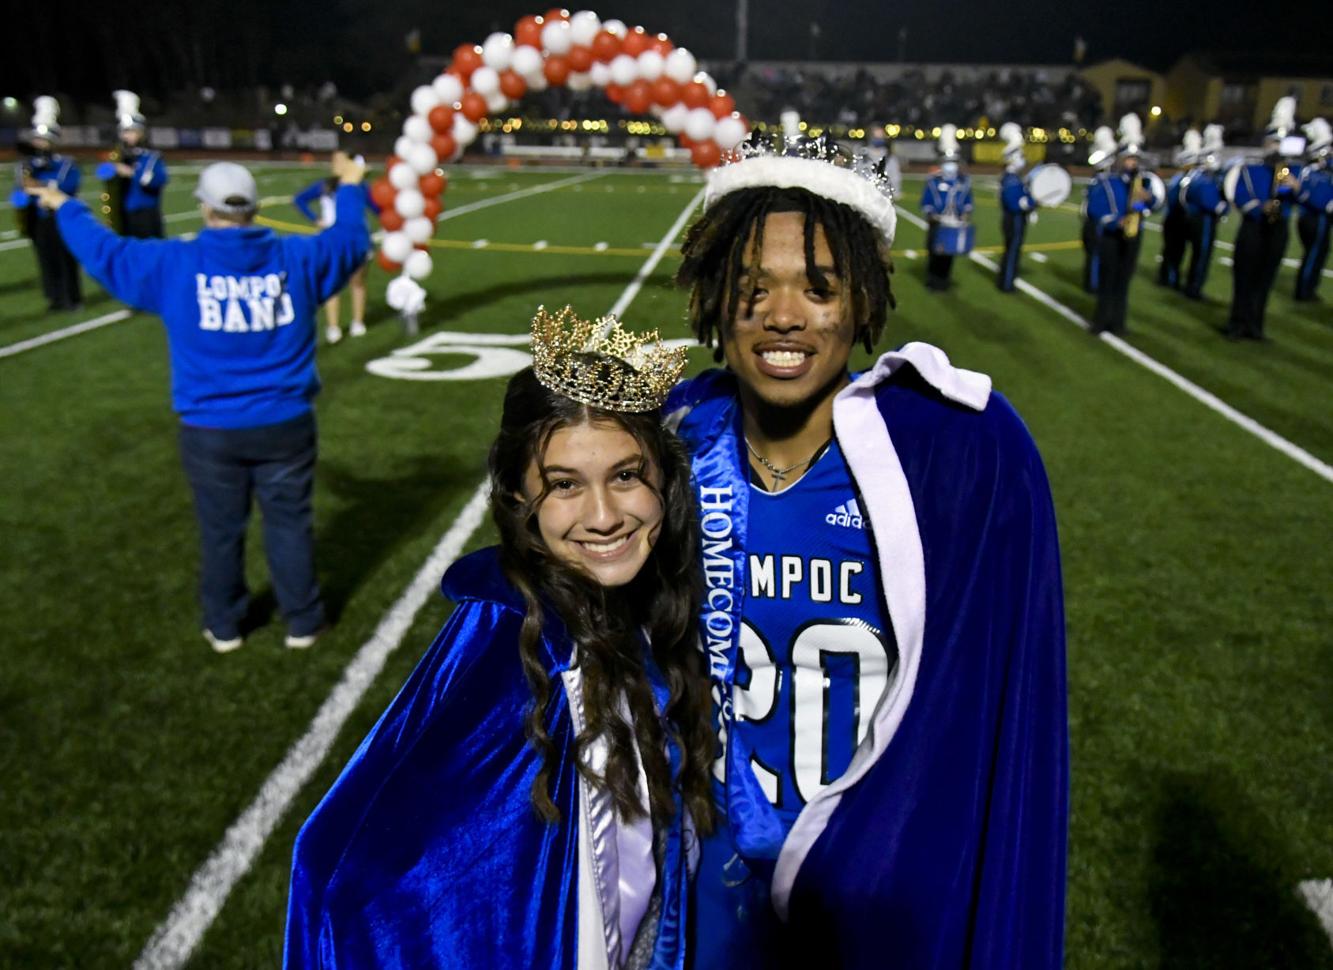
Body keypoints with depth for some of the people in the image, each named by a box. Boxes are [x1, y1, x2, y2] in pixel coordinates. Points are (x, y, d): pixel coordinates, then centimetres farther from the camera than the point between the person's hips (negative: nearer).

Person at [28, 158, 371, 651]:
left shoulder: (172, 264, -6)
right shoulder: (296, 258, -4)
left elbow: (104, 252, 8)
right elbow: (350, 241, 13)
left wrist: (65, 208, 27)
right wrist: (350, 188, 30)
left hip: (211, 431, 0)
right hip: (284, 424, 0)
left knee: (221, 530, 14)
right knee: (290, 523, 12)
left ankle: (224, 627, 30)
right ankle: (302, 623, 23)